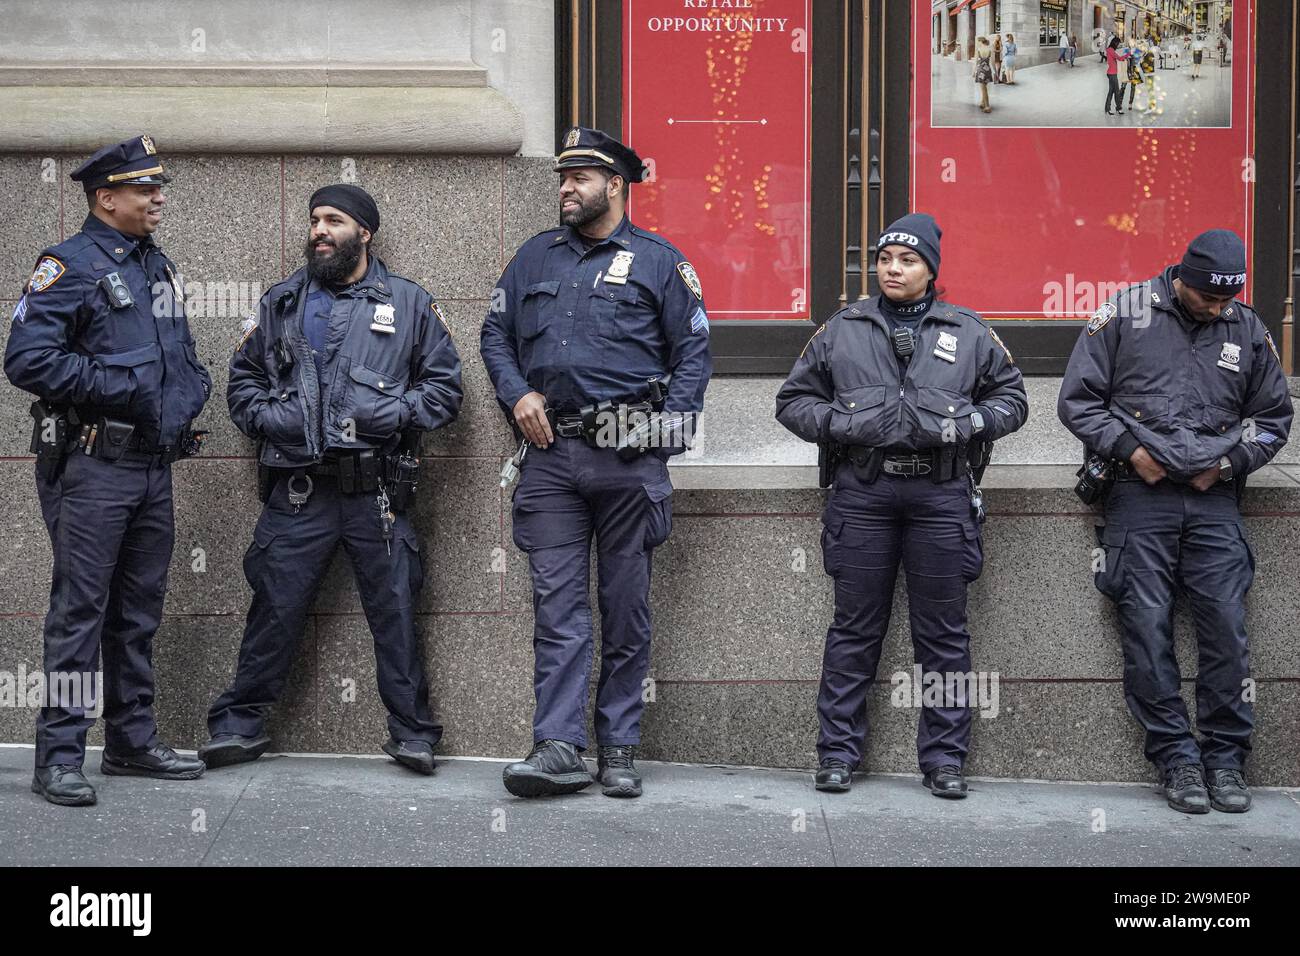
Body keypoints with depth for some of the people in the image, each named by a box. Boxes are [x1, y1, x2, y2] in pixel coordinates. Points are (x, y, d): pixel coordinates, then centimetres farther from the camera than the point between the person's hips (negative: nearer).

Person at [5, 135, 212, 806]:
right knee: (80, 606, -6)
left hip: (154, 464, 8)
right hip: (92, 467, -8)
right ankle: (59, 755, -2)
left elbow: (184, 355, 28)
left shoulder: (159, 268, 17)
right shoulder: (71, 266, -8)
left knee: (140, 610, 13)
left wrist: (191, 389, 5)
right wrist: (120, 388, -18)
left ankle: (132, 742, 23)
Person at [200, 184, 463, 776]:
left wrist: (395, 413, -9)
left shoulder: (410, 305, 9)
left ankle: (412, 733, 11)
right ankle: (239, 725, 14)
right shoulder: (281, 303, 15)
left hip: (376, 490, -1)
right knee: (275, 609, 3)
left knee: (394, 611, 2)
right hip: (297, 490, 1)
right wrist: (266, 416, -1)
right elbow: (243, 377, 18)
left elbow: (444, 384, 8)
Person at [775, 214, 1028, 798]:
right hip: (861, 493, 0)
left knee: (943, 633, 4)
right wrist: (837, 423, -6)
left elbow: (1011, 398, 16)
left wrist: (968, 423, -4)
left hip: (942, 495, 0)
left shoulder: (969, 333, 10)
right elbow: (793, 400, 14)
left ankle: (944, 756, 12)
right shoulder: (841, 331, 10)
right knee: (855, 628, 4)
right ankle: (838, 751, 11)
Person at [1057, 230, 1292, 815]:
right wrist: (1129, 449, -8)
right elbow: (1077, 399, 3)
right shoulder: (1125, 315, 1)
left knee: (1226, 626, -4)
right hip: (1141, 495, -2)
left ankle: (1226, 758, 7)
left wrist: (1228, 462, 3)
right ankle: (1176, 758, 4)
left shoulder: (1248, 330, 10)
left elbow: (1273, 416, 19)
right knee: (1148, 629, -4)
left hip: (1214, 500, 2)